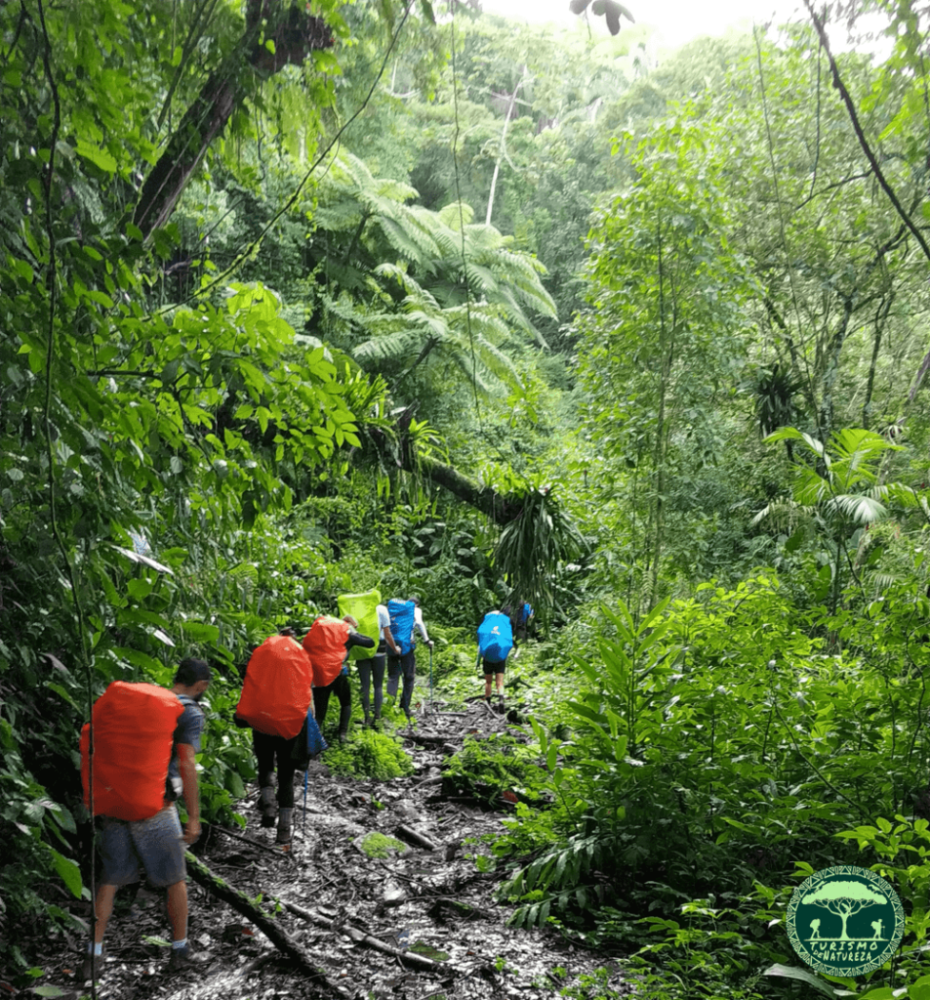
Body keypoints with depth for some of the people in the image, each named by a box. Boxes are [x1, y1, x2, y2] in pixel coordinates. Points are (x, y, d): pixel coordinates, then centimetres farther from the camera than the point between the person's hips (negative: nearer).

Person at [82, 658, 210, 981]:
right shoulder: (190, 714, -5)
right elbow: (186, 766, -14)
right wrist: (194, 817, -11)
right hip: (155, 809, -5)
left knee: (110, 879, 16)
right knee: (175, 879, 13)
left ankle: (94, 953, 16)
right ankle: (180, 949, 23)